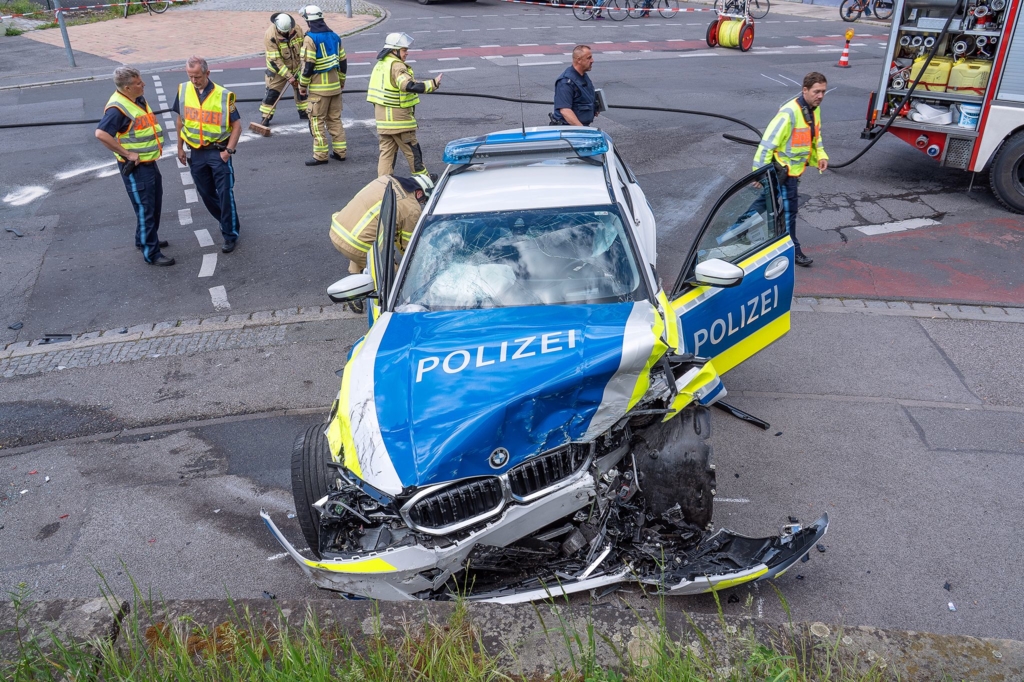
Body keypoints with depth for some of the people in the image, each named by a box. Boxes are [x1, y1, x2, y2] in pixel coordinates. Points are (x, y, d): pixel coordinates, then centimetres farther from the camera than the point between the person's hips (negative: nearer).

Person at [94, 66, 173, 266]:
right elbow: (101, 134, -33)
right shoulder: (118, 108, -23)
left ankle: (143, 239, 40)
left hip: (150, 163, 9)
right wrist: (127, 153, -27)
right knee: (145, 209, -2)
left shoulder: (138, 100, 7)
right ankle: (151, 253, 7)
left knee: (154, 205, 22)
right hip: (135, 168, -9)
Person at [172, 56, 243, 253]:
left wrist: (228, 150, -14)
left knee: (225, 193, -4)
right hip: (196, 153, 4)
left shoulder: (223, 95, -13)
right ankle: (226, 222, 34)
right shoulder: (183, 90, -1)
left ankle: (230, 235, 7)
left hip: (218, 151, -4)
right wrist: (180, 148, 12)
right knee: (206, 194, 13)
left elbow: (236, 125, -7)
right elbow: (181, 120, 11)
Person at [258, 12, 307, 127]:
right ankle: (265, 118, 3)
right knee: (272, 93, -6)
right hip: (278, 70, -4)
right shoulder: (270, 36, -28)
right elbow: (275, 60, -28)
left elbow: (303, 45, 5)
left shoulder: (296, 30, -15)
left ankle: (304, 112, 34)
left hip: (296, 67, 4)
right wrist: (288, 76, -29)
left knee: (300, 89, 15)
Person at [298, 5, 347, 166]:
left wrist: (303, 85, -5)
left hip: (319, 88, -7)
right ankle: (340, 151, 17)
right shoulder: (334, 36, 7)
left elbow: (308, 65, -16)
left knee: (317, 121, 0)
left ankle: (320, 155, 2)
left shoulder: (310, 38, -13)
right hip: (335, 85, 7)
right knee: (335, 119, 14)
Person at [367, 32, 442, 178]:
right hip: (398, 117, -9)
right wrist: (433, 84, -35)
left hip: (382, 117, 9)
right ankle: (422, 177, 18)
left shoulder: (380, 64, 13)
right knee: (412, 150, 6)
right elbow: (408, 85, -34)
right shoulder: (396, 65, -18)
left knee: (386, 149, 12)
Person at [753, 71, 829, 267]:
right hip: (783, 171, -9)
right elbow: (768, 143, -26)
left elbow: (816, 136, 20)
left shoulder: (814, 110, 5)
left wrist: (821, 156, 2)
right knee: (788, 211, -1)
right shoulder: (789, 113, -25)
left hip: (794, 170, 9)